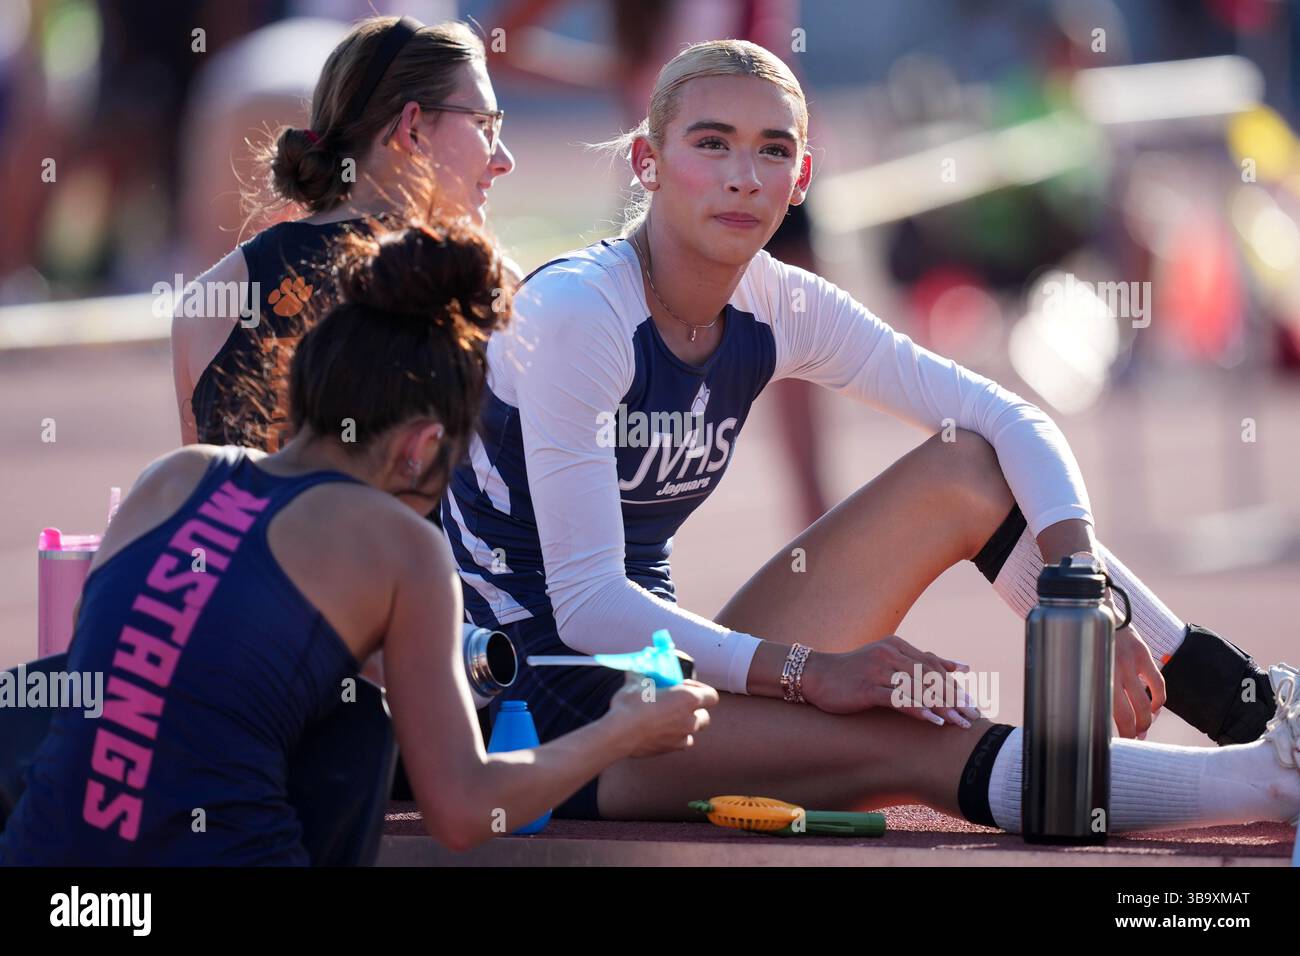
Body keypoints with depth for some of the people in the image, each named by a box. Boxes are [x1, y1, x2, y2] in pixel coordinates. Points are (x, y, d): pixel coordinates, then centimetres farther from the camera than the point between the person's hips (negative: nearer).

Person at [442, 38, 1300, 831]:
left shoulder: (778, 310, 2)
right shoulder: (575, 313, -18)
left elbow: (1010, 420, 2)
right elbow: (585, 605, -24)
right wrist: (810, 673, -29)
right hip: (539, 710, -8)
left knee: (971, 474, -2)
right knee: (919, 750, -28)